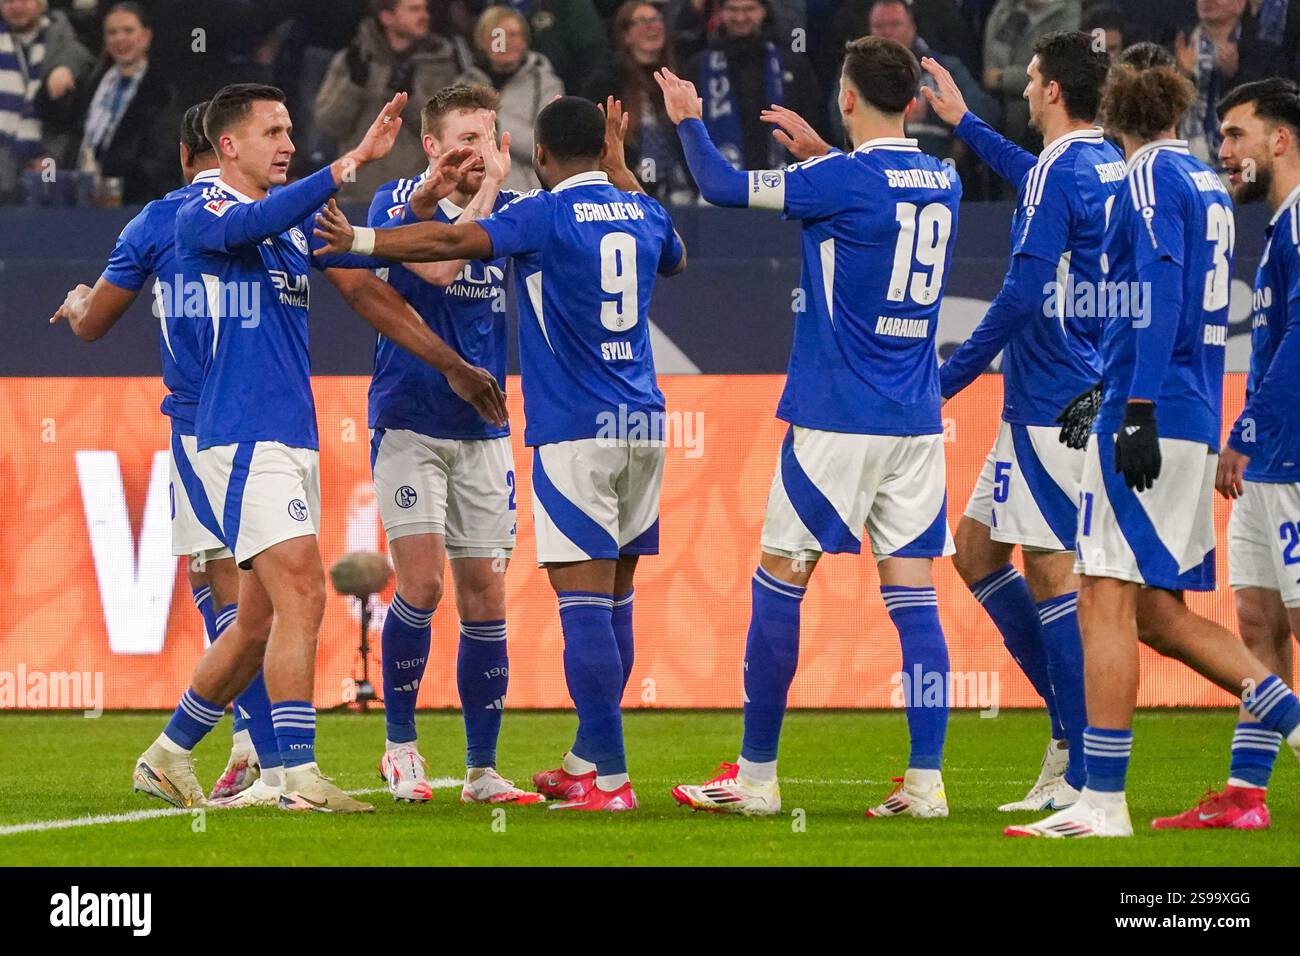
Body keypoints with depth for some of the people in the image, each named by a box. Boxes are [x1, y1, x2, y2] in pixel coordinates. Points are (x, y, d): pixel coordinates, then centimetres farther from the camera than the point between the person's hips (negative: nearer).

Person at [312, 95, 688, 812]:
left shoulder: (546, 215, -7)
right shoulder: (642, 213, 13)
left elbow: (453, 243, -21)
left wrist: (361, 240, -21)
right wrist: (621, 172, 43)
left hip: (575, 435, -7)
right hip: (642, 428, 7)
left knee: (585, 604, -8)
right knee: (613, 601, 14)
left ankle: (610, 778, -14)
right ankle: (586, 759, 23)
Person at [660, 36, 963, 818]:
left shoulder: (843, 179, -11)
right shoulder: (944, 184, 8)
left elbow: (722, 187, -6)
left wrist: (690, 120, 11)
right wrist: (818, 149, 42)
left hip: (836, 421, -6)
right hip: (917, 422, 6)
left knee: (779, 582, 4)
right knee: (914, 593, 3)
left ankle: (757, 775, 6)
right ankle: (926, 781, -3)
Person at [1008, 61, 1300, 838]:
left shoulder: (1151, 176, -6)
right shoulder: (1207, 184, 20)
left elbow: (1161, 294, -18)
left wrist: (1138, 413, -23)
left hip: (1148, 417, -9)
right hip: (1196, 424, 9)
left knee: (1107, 603, -9)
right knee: (1159, 614, 13)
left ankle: (1102, 802, -12)